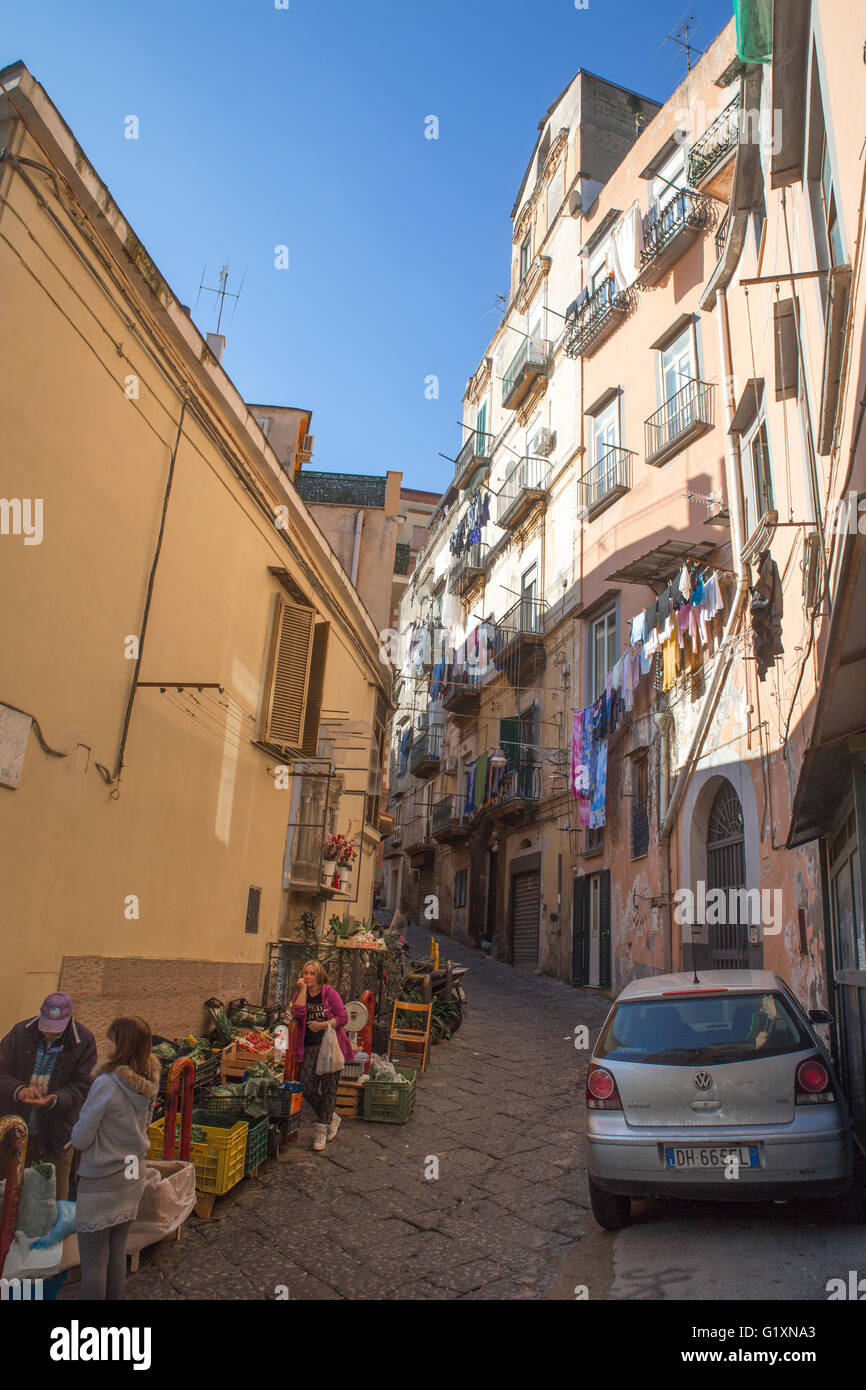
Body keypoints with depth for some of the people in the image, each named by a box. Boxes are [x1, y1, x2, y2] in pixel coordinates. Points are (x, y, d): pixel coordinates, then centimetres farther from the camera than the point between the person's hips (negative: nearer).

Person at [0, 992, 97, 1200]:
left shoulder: (84, 1041, -11)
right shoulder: (20, 1032, -5)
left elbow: (82, 1087, -9)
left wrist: (55, 1099, -27)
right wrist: (18, 1089, -22)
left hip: (56, 1135, -2)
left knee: (55, 1198, 10)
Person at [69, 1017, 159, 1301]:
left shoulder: (106, 1084, -24)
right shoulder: (149, 1082, -4)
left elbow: (80, 1139, -17)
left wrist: (75, 1132, 4)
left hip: (101, 1182, -6)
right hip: (133, 1176, 6)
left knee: (93, 1261, 8)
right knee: (117, 1253, 19)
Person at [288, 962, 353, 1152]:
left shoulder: (329, 993, -2)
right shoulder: (300, 994, 9)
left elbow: (343, 1018, -6)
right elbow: (298, 1013, -12)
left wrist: (322, 1025, -14)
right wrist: (303, 989, -11)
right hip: (309, 1048, 3)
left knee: (328, 1089, 0)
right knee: (307, 1088, -3)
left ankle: (322, 1130, 16)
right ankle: (331, 1118, 21)